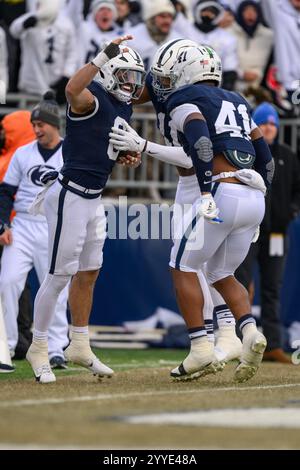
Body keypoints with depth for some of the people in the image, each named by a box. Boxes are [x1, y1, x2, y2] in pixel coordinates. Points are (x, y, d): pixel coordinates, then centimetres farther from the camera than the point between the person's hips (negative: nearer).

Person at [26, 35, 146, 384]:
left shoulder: (123, 109, 12)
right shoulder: (91, 99, -16)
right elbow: (72, 89, -42)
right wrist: (105, 56, -47)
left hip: (93, 198, 9)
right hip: (70, 195, -9)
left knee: (88, 273, 16)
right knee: (60, 274, -3)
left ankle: (80, 346, 28)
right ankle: (38, 348, 9)